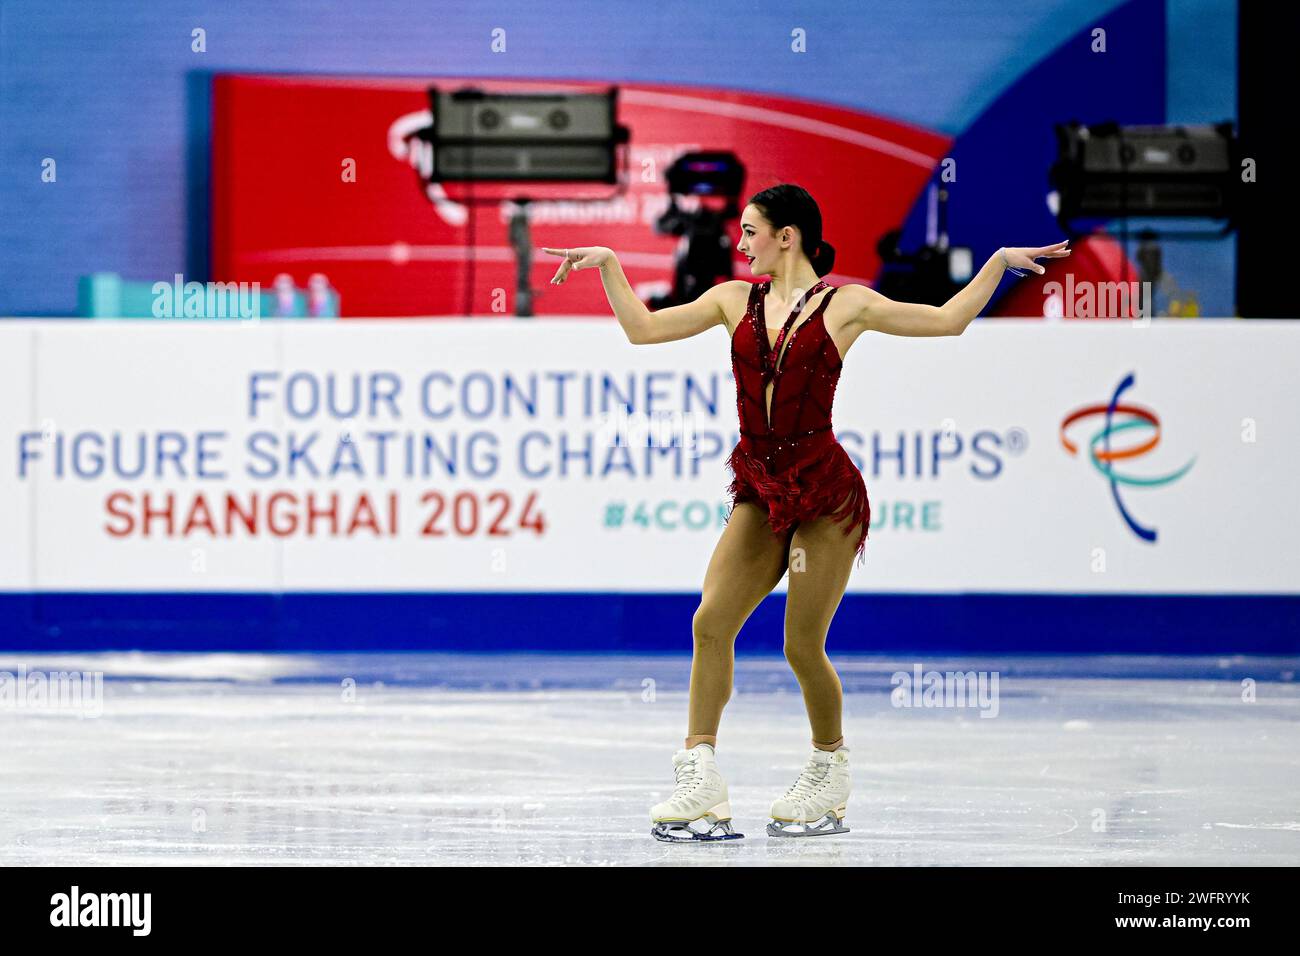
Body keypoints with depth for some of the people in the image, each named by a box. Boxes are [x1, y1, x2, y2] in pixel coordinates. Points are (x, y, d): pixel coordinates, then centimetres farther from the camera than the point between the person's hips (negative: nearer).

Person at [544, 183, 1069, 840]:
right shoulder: (735, 301, 11)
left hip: (824, 489, -4)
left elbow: (948, 319, 6)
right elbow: (643, 329, 12)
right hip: (759, 490, 4)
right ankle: (701, 786, -8)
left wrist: (1000, 261, 1)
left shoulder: (845, 304, 1)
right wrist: (608, 265, 7)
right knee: (710, 622, -11)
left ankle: (829, 773, 22)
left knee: (803, 648, -2)